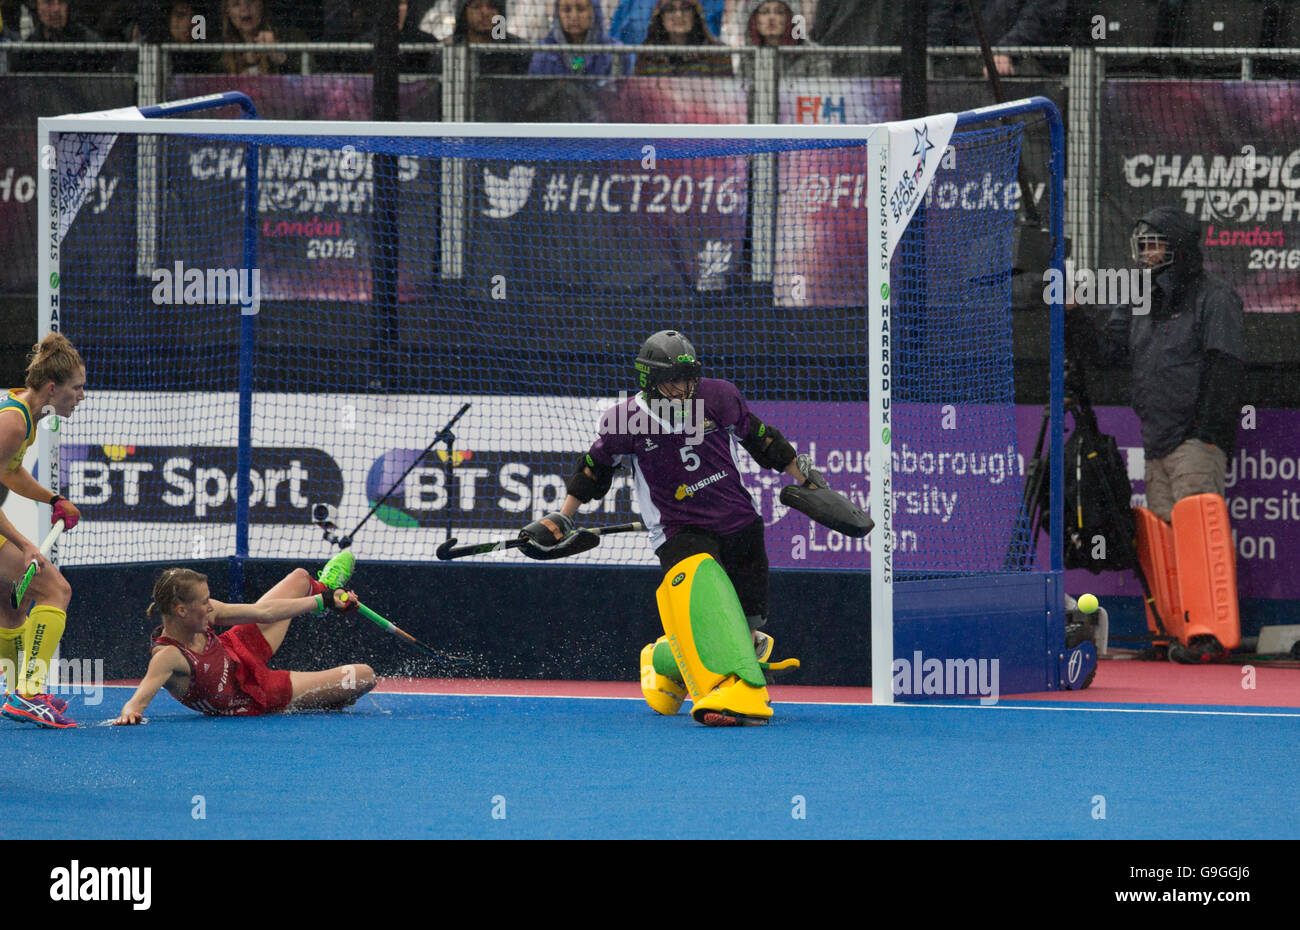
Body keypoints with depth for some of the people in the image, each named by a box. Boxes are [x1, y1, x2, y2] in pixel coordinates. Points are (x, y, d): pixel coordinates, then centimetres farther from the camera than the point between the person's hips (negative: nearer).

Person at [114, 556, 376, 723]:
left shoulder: (204, 610, -22)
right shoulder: (168, 656, -41)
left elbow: (264, 612, -13)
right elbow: (139, 700, -50)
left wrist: (325, 601, -8)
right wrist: (129, 713, -75)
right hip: (252, 701, -6)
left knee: (300, 578, 17)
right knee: (364, 676, -2)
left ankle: (321, 591, 57)